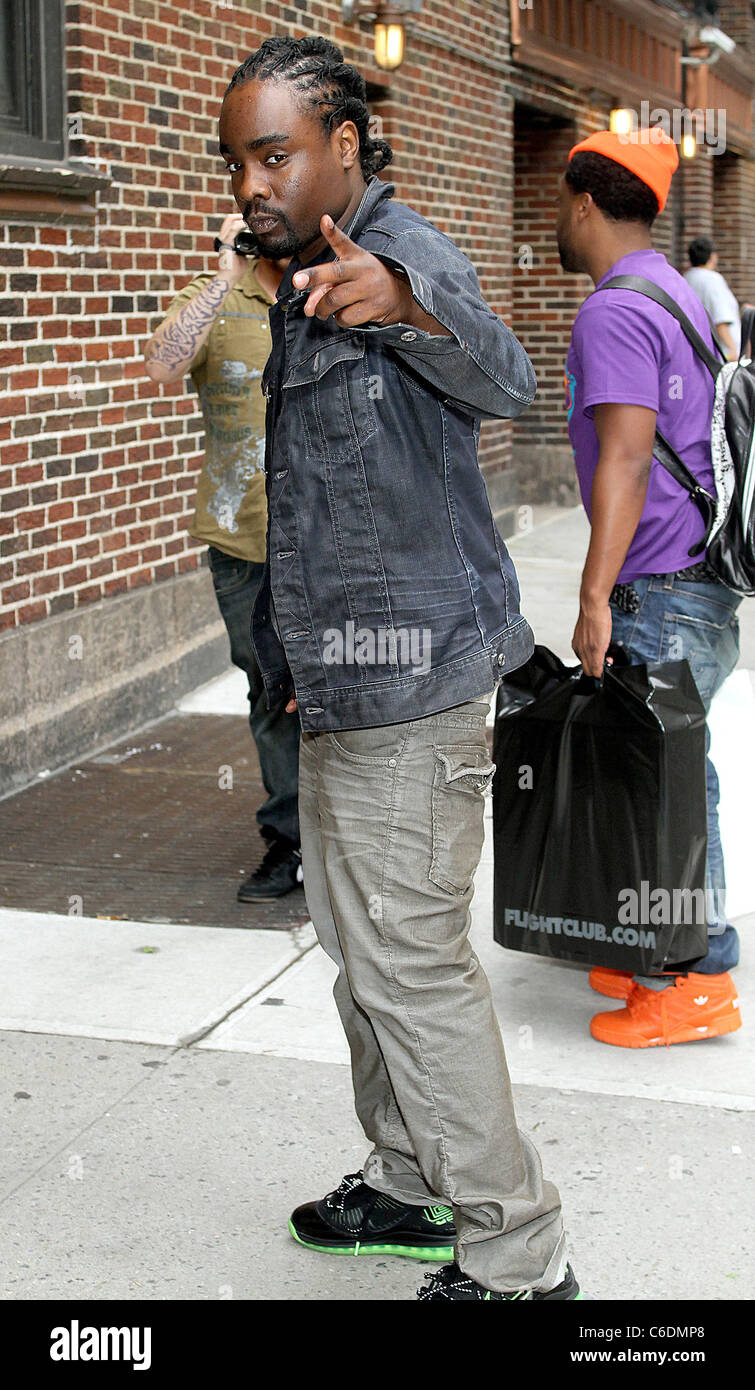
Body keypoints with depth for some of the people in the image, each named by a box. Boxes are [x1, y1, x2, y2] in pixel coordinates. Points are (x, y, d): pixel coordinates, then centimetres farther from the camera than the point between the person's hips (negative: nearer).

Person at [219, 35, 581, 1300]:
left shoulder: (401, 253, -16)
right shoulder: (312, 284, 16)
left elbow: (502, 380, -39)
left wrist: (403, 302, -60)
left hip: (407, 674, -10)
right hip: (350, 677, 10)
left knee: (409, 964, -5)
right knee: (363, 944, 19)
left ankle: (516, 1256, 8)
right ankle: (409, 1186, 36)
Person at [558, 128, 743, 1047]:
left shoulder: (614, 314, -14)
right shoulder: (680, 294, 18)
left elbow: (627, 463, -22)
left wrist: (595, 597, -22)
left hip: (661, 591, -10)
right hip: (702, 575, 10)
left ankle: (699, 984, 4)